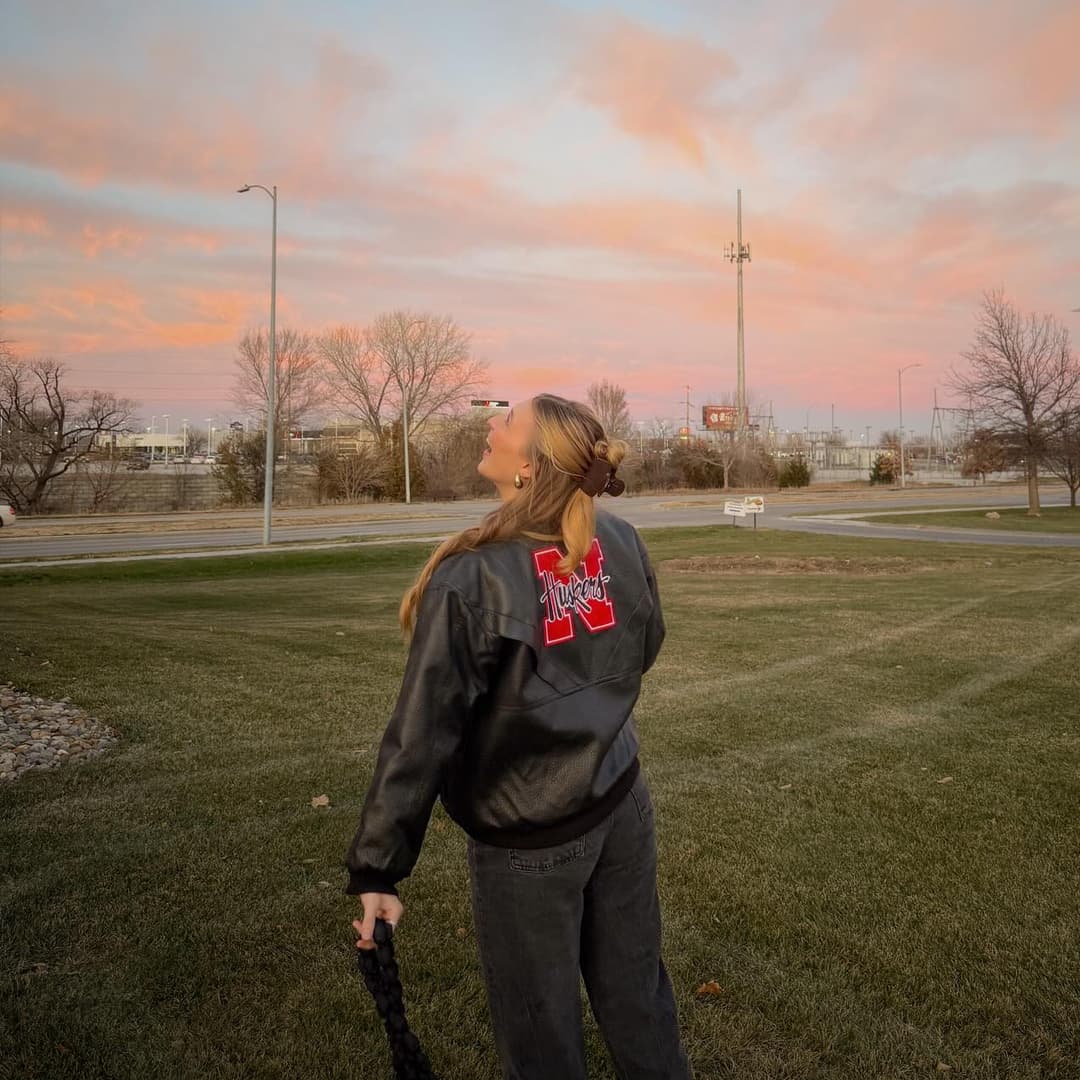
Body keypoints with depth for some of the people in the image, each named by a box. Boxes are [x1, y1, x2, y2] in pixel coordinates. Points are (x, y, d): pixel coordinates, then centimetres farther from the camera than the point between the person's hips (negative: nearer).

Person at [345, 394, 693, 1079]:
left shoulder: (472, 577, -23)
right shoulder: (622, 543, -8)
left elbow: (422, 734, -21)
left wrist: (377, 871, -13)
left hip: (527, 841, -4)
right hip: (622, 806, 5)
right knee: (637, 996, 23)